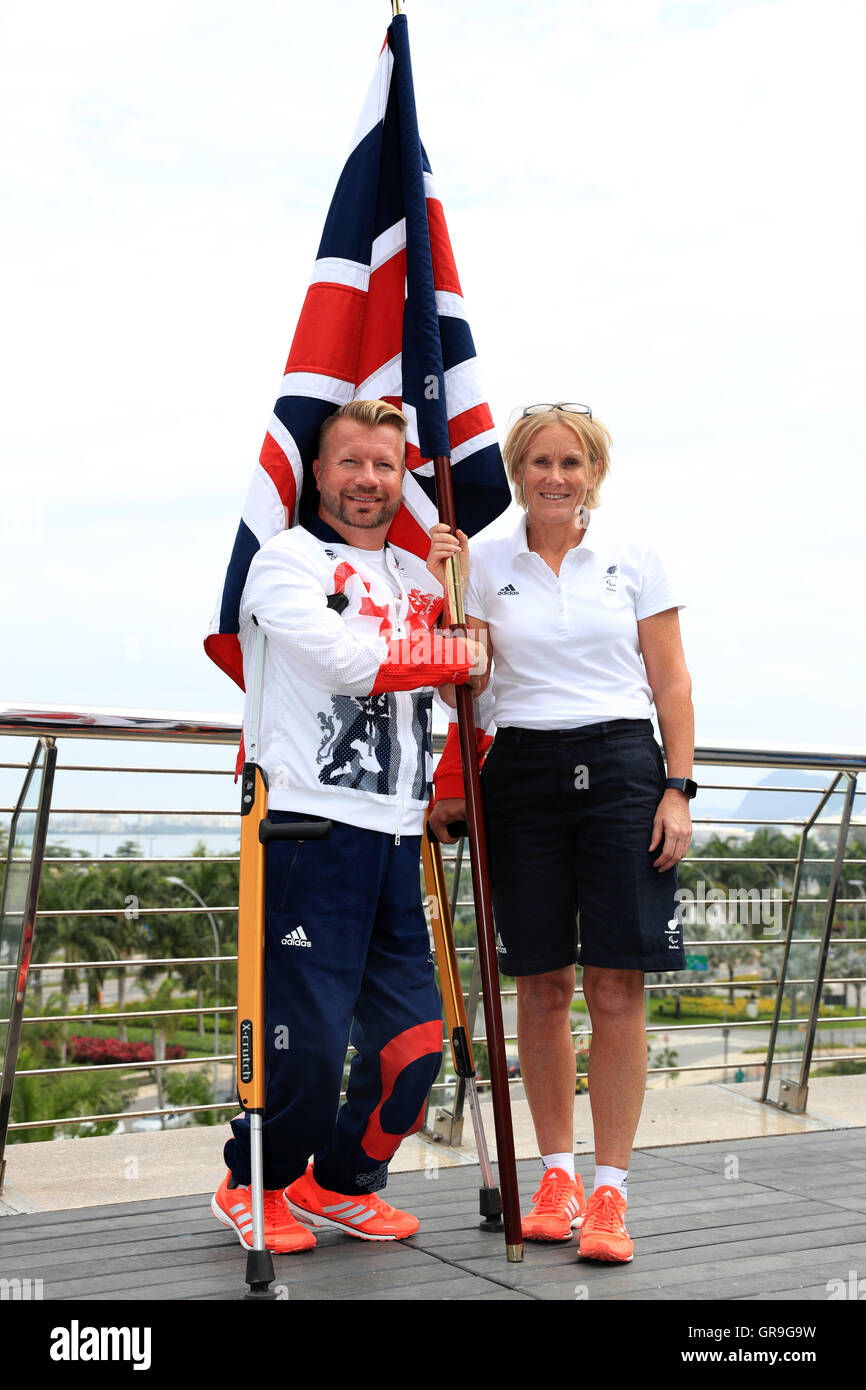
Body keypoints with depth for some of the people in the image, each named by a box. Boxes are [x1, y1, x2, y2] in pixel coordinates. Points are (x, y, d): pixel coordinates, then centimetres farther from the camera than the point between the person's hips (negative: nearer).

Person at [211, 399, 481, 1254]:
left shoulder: (420, 580, 20)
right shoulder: (287, 560, 0)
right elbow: (348, 661, -16)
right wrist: (457, 653, -3)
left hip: (396, 838, 6)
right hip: (312, 830, -6)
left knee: (413, 1039, 6)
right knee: (310, 1038, -7)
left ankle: (342, 1183, 27)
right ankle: (253, 1186, 19)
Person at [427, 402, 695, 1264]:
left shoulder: (635, 562, 6)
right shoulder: (484, 564, 9)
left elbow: (672, 686, 7)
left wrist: (677, 790, -2)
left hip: (620, 767, -1)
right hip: (522, 772, 1)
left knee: (617, 989, -4)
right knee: (541, 989, 5)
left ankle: (608, 1193, 4)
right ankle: (556, 1176, 19)